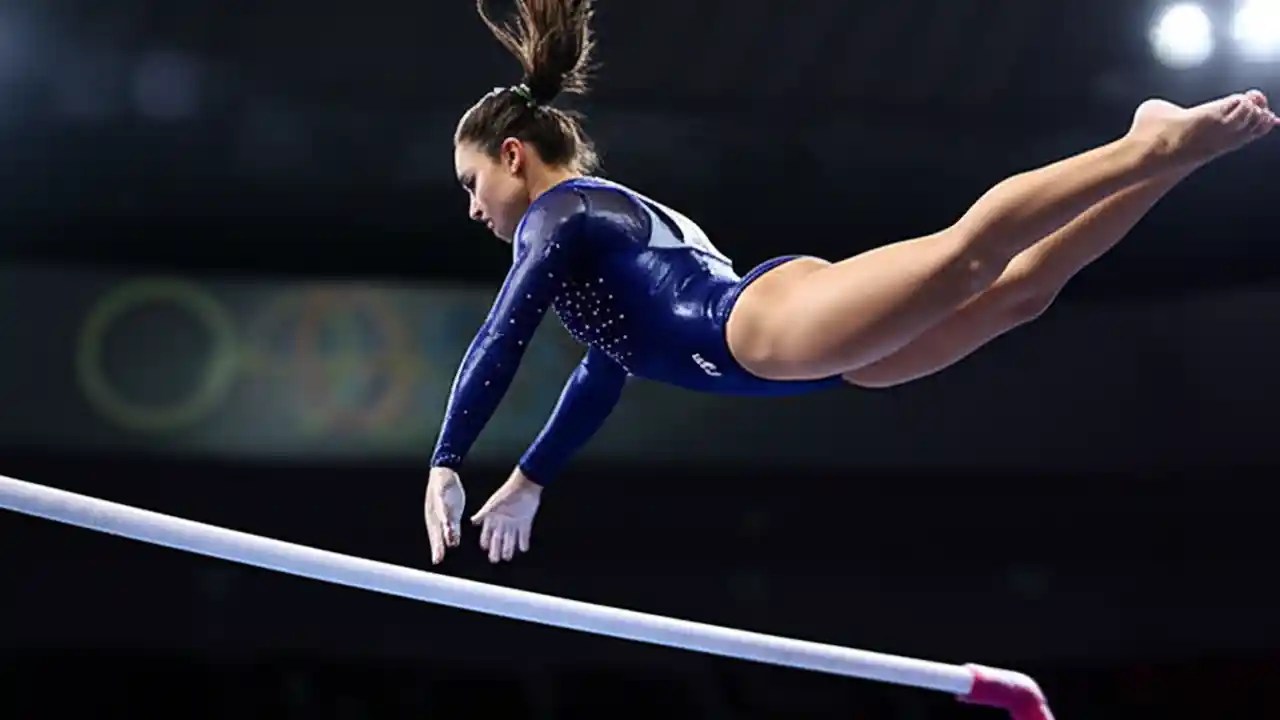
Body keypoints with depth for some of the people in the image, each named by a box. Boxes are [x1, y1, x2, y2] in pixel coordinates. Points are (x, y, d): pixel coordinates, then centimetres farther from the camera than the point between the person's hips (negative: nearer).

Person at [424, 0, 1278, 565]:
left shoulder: (557, 216, 10)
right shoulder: (616, 216, 37)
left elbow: (499, 347, -3)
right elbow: (606, 368, 44)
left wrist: (445, 467, -1)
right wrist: (529, 479, 48)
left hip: (776, 320, -8)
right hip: (795, 336, 8)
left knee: (967, 254, -27)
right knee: (1022, 285, -1)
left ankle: (1156, 143, -32)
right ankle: (1174, 154, -6)